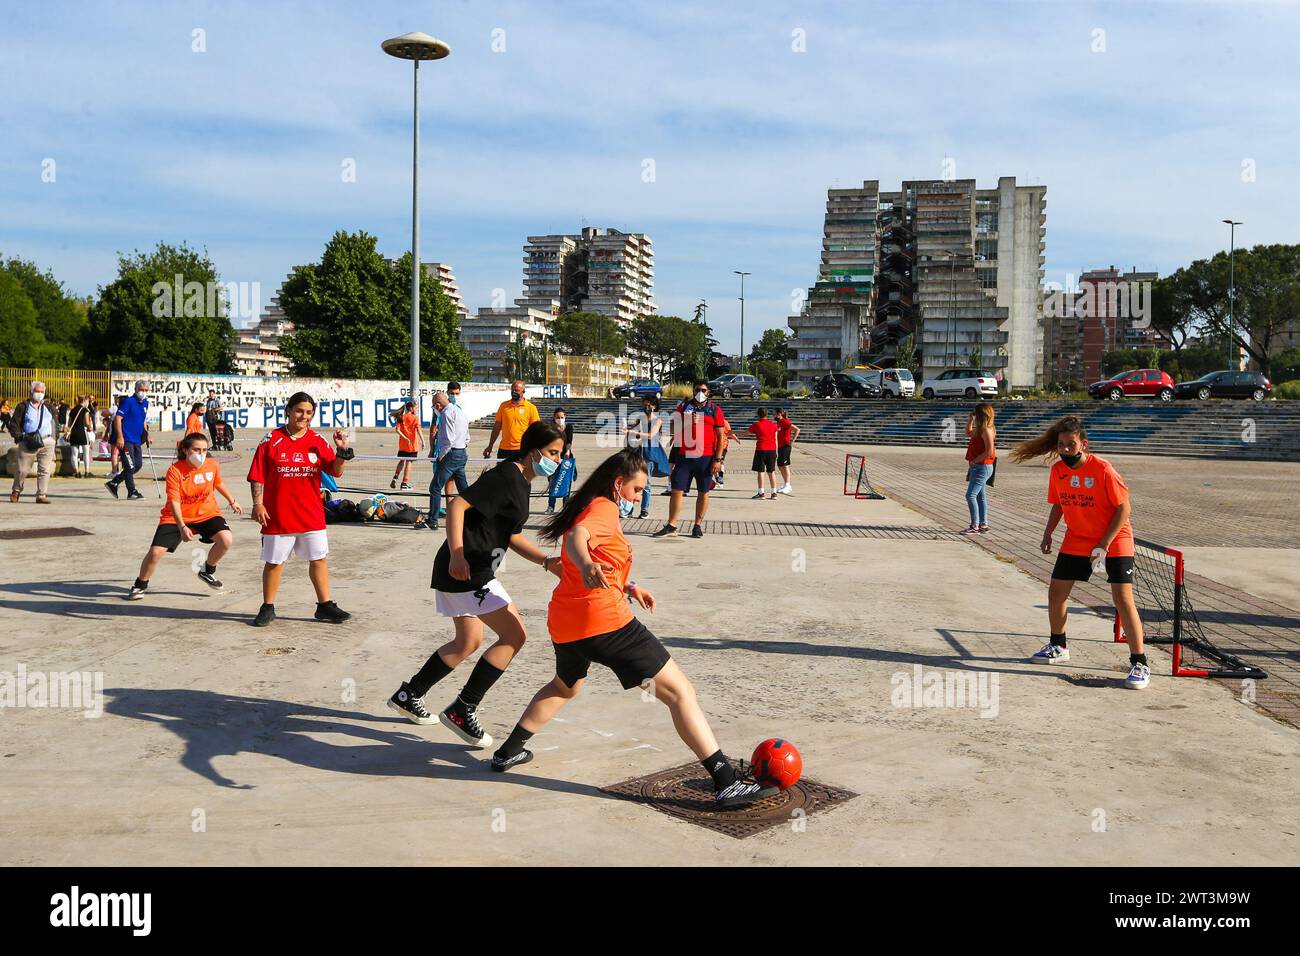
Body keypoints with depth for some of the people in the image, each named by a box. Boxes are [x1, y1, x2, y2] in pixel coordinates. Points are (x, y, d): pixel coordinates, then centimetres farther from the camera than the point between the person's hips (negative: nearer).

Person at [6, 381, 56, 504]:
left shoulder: (48, 407, 15)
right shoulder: (23, 406, 4)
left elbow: (54, 423, 23)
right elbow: (13, 424, 3)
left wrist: (52, 438, 12)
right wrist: (20, 436, -9)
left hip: (47, 442, 2)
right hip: (28, 443, -2)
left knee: (44, 470, -3)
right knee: (21, 469, 3)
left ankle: (41, 495, 0)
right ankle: (16, 491, 26)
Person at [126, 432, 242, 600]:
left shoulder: (212, 465, -7)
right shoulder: (175, 471, -19)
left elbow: (218, 483, 17)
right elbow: (174, 502, -24)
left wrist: (232, 501, 29)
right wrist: (182, 527, -37)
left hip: (207, 514, 3)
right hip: (177, 518, -2)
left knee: (226, 539, -23)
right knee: (155, 552, -15)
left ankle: (208, 571, 6)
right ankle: (140, 585, 16)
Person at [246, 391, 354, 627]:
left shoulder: (318, 441, 4)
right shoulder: (272, 440, -3)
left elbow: (336, 471, -1)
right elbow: (257, 477, -1)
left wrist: (342, 451, -18)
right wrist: (258, 504, -9)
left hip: (311, 515, 2)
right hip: (277, 515, -2)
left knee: (318, 559, 7)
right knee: (274, 561, 8)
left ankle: (325, 605, 19)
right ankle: (268, 608, 22)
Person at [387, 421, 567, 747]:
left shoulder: (520, 483, 16)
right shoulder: (506, 476, -15)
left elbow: (513, 537, 22)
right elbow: (458, 505, -22)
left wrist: (548, 561, 9)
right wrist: (457, 555, -29)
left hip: (473, 570, 11)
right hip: (465, 570, -11)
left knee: (468, 642, 22)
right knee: (515, 634, -9)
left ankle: (408, 696, 36)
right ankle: (462, 710, -2)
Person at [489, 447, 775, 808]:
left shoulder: (586, 508, 22)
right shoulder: (604, 509, -6)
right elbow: (576, 537, -29)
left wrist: (628, 585, 27)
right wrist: (586, 565, -49)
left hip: (563, 622, 10)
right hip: (604, 620, -9)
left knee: (565, 686, 38)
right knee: (680, 692, -7)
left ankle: (509, 750, 42)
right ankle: (727, 783, -13)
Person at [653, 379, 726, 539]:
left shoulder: (715, 410, 4)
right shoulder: (683, 406, 9)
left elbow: (721, 436, 1)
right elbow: (672, 426, 11)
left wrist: (717, 460, -7)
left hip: (706, 458, -1)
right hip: (684, 456, 1)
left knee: (703, 493, 5)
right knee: (676, 490, -2)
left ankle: (698, 526, 16)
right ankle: (671, 526, 2)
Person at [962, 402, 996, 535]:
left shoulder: (986, 430, -18)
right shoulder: (980, 429, 11)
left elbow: (989, 451, -24)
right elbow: (968, 433, 32)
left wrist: (974, 461, -18)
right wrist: (969, 420, 17)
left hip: (982, 468, -10)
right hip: (977, 467, 10)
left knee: (970, 495, -13)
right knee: (980, 496, 13)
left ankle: (975, 526, -12)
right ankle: (983, 525, 19)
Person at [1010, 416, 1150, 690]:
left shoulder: (1103, 470, -22)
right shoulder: (1058, 471, -4)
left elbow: (1124, 508, -18)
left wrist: (1104, 545, -22)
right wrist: (1048, 533, 0)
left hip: (1114, 541, -6)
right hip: (1076, 541, 6)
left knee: (1123, 598, -15)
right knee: (1056, 592, 8)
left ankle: (1139, 663, -7)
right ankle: (1059, 647, 30)